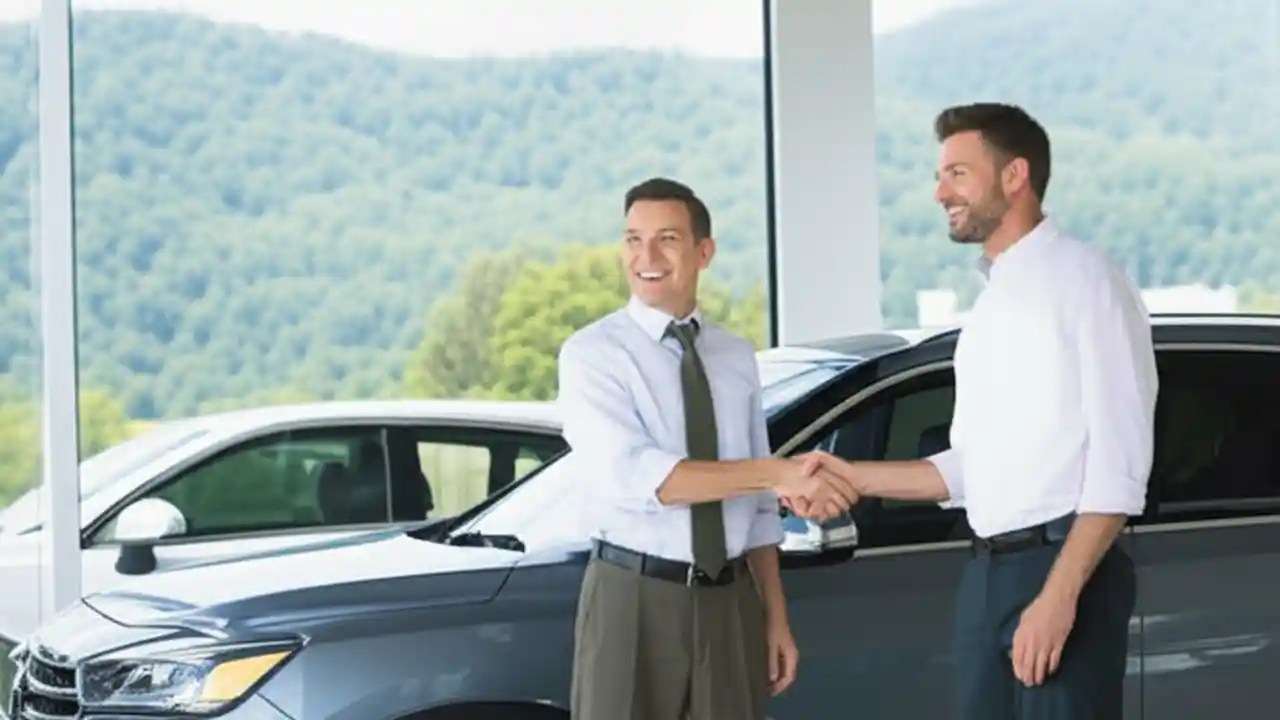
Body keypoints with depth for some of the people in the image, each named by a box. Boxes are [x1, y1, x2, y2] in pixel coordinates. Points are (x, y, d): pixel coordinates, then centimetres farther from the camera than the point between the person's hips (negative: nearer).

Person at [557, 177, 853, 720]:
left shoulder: (737, 356, 9)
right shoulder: (592, 353, -7)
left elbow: (759, 507, 12)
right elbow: (636, 475, -22)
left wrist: (776, 618, 8)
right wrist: (775, 473, -26)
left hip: (730, 600, 4)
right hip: (635, 599, -4)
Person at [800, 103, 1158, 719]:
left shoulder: (1083, 280, -9)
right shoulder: (990, 302, 16)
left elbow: (1119, 464, -15)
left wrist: (1059, 596, -21)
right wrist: (858, 478, 9)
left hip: (1063, 569, -8)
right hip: (986, 573, 8)